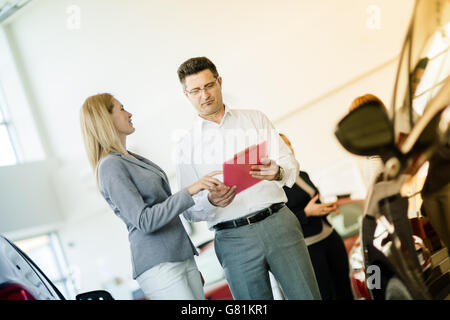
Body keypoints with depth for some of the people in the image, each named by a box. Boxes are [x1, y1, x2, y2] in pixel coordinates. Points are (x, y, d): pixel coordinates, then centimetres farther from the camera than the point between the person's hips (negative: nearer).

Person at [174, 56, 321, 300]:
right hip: (234, 240, -1)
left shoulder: (256, 119, 12)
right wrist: (211, 201, -18)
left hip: (278, 223, 1)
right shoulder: (186, 146, 8)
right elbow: (189, 210, 4)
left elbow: (290, 164, 5)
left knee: (307, 296, -1)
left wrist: (278, 172, -19)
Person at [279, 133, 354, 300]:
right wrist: (306, 213, -20)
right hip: (307, 247, -8)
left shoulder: (303, 175, 14)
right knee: (326, 294, -4)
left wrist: (327, 208, 6)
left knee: (345, 292, 12)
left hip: (330, 236, 8)